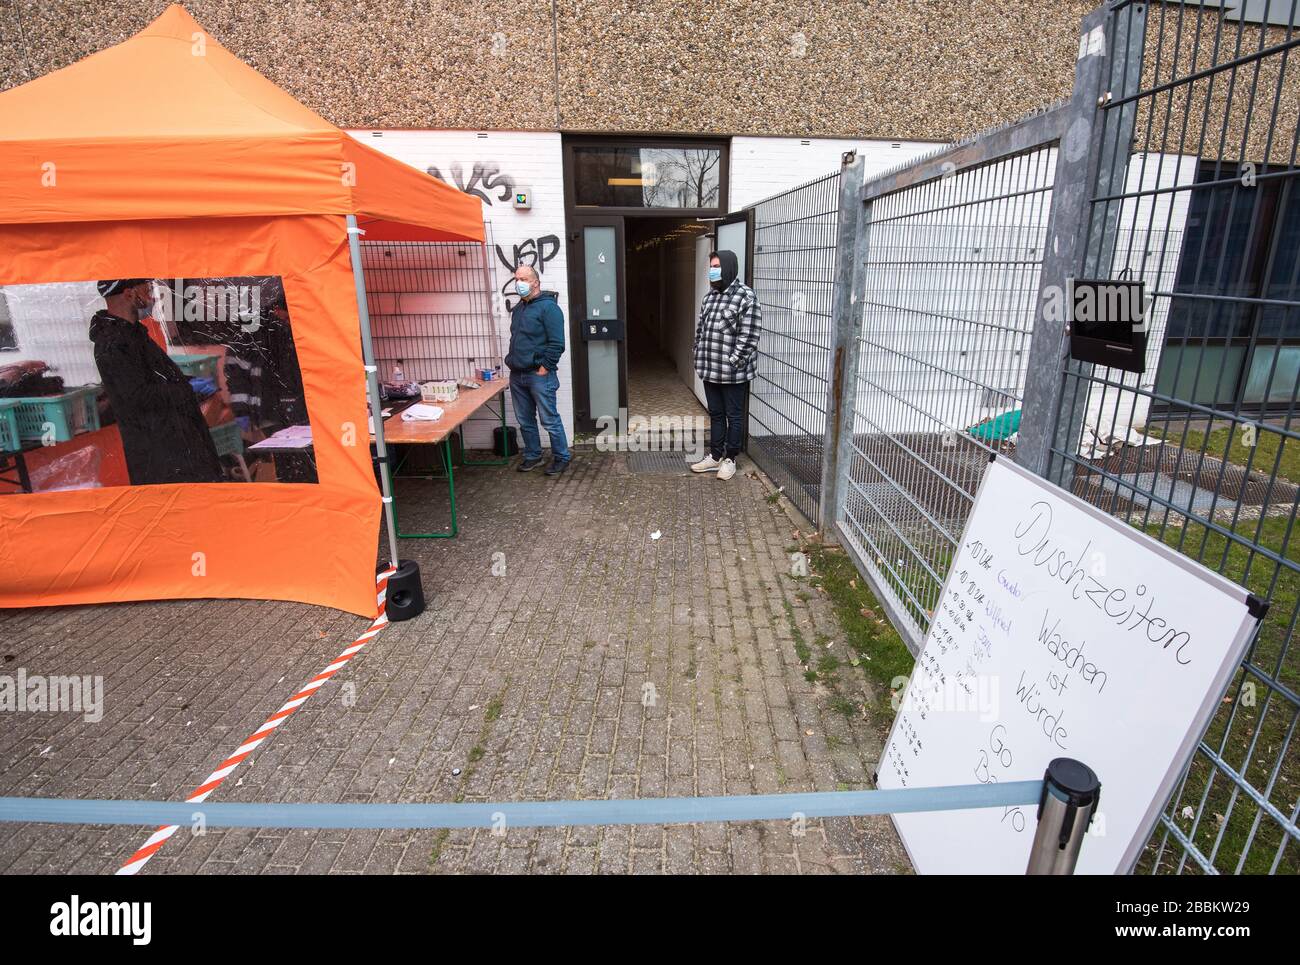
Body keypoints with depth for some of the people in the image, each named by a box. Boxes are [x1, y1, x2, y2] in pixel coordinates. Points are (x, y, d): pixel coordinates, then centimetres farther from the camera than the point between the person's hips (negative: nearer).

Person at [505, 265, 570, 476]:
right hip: (517, 375, 8)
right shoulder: (518, 308, 15)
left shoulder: (548, 307, -11)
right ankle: (532, 456, 27)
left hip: (539, 375, -8)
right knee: (525, 420, 14)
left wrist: (544, 368, -17)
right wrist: (511, 361, 15)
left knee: (550, 421, -1)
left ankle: (561, 458, 12)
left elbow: (557, 344, -17)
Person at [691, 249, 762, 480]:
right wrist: (698, 355, 10)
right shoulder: (710, 295, 11)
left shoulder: (745, 296, -12)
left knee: (734, 416, 7)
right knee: (715, 414, 16)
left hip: (733, 372, -7)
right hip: (710, 370, 7)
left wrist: (732, 362, -17)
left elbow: (749, 335, -16)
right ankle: (715, 455, 27)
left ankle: (730, 459, 18)